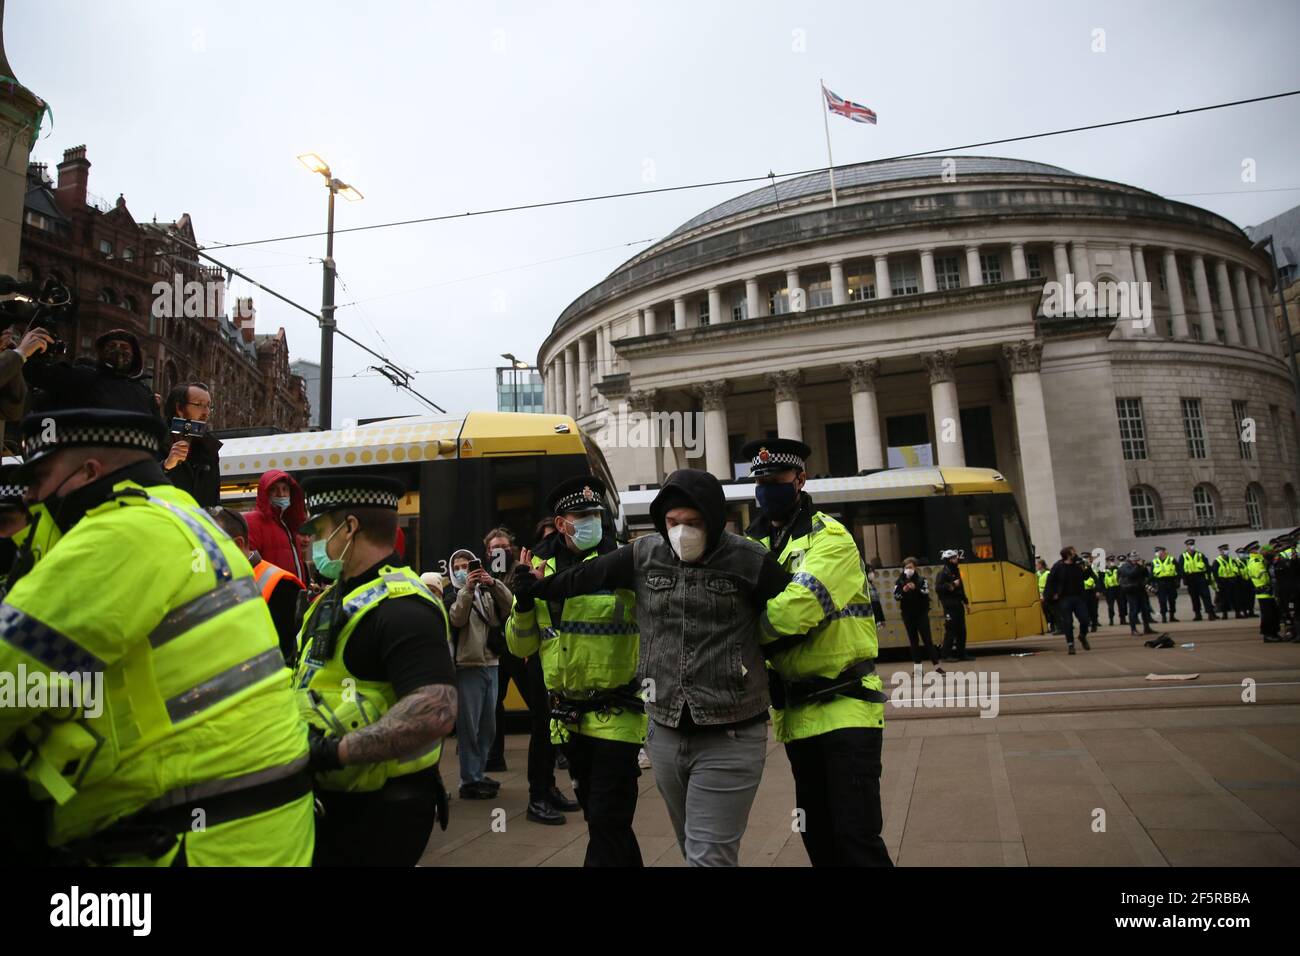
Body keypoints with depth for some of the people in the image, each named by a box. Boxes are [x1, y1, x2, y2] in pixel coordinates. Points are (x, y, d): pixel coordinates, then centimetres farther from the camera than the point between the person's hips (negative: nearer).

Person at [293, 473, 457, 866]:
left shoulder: (399, 606, -23)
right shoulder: (335, 597, 10)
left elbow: (436, 712, -34)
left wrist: (334, 752, -30)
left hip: (380, 812, -9)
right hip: (331, 798, 9)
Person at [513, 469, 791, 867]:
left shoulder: (748, 560, -11)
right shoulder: (643, 555, -1)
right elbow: (585, 576, 11)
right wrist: (535, 587, 20)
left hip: (729, 740, -4)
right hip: (665, 734, 5)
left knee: (708, 856, -4)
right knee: (693, 850, 20)